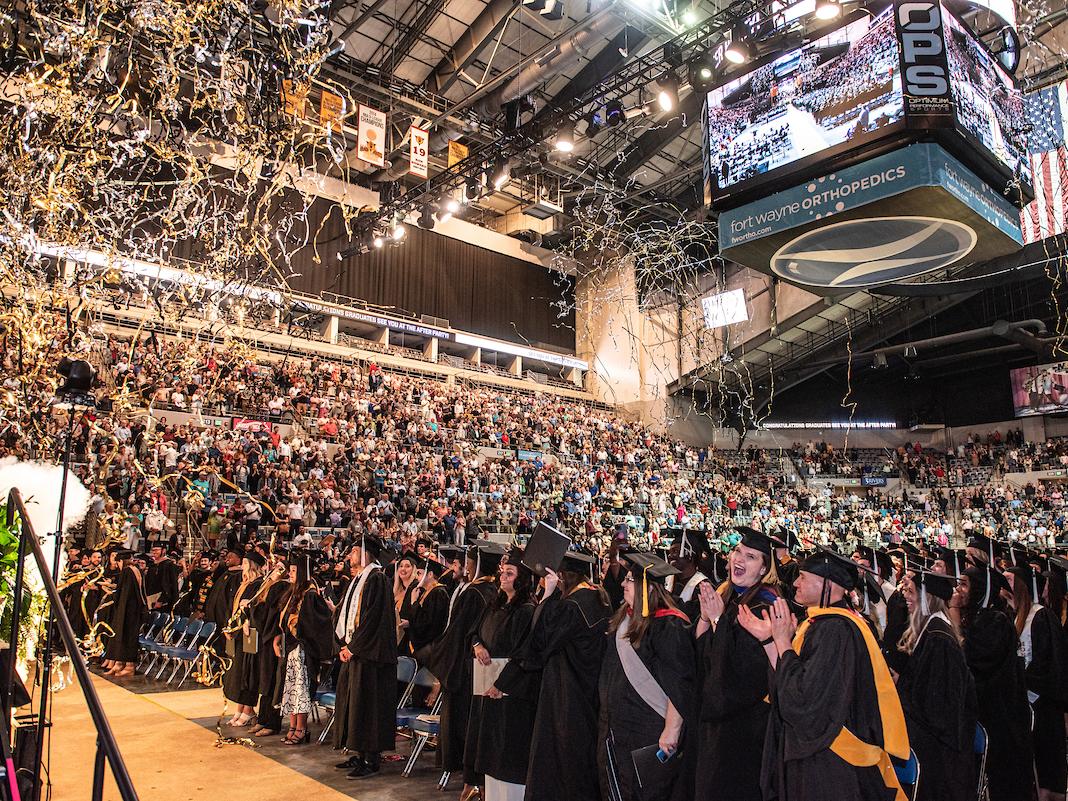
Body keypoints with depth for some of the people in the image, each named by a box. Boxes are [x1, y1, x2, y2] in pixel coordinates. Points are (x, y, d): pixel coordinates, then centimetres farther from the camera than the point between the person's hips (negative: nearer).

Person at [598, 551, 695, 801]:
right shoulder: (625, 618, 7)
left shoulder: (668, 626, -20)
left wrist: (671, 732, -24)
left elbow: (679, 685, -23)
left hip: (650, 735, -8)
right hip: (619, 729, 8)